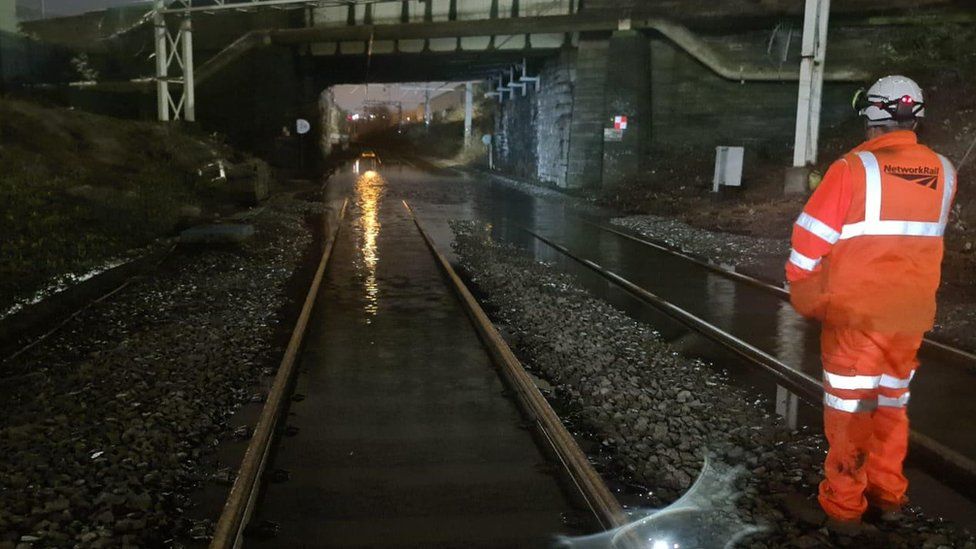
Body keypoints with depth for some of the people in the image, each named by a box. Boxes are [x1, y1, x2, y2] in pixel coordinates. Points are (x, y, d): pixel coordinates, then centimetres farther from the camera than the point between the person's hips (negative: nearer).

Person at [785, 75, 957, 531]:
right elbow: (925, 235, 10)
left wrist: (800, 289, 1)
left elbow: (811, 237, -13)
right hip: (911, 315, 5)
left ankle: (843, 507, 18)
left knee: (849, 408, 8)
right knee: (892, 402, 21)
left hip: (855, 314, -4)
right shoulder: (942, 173, 0)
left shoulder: (853, 170, -16)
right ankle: (889, 495, 32)